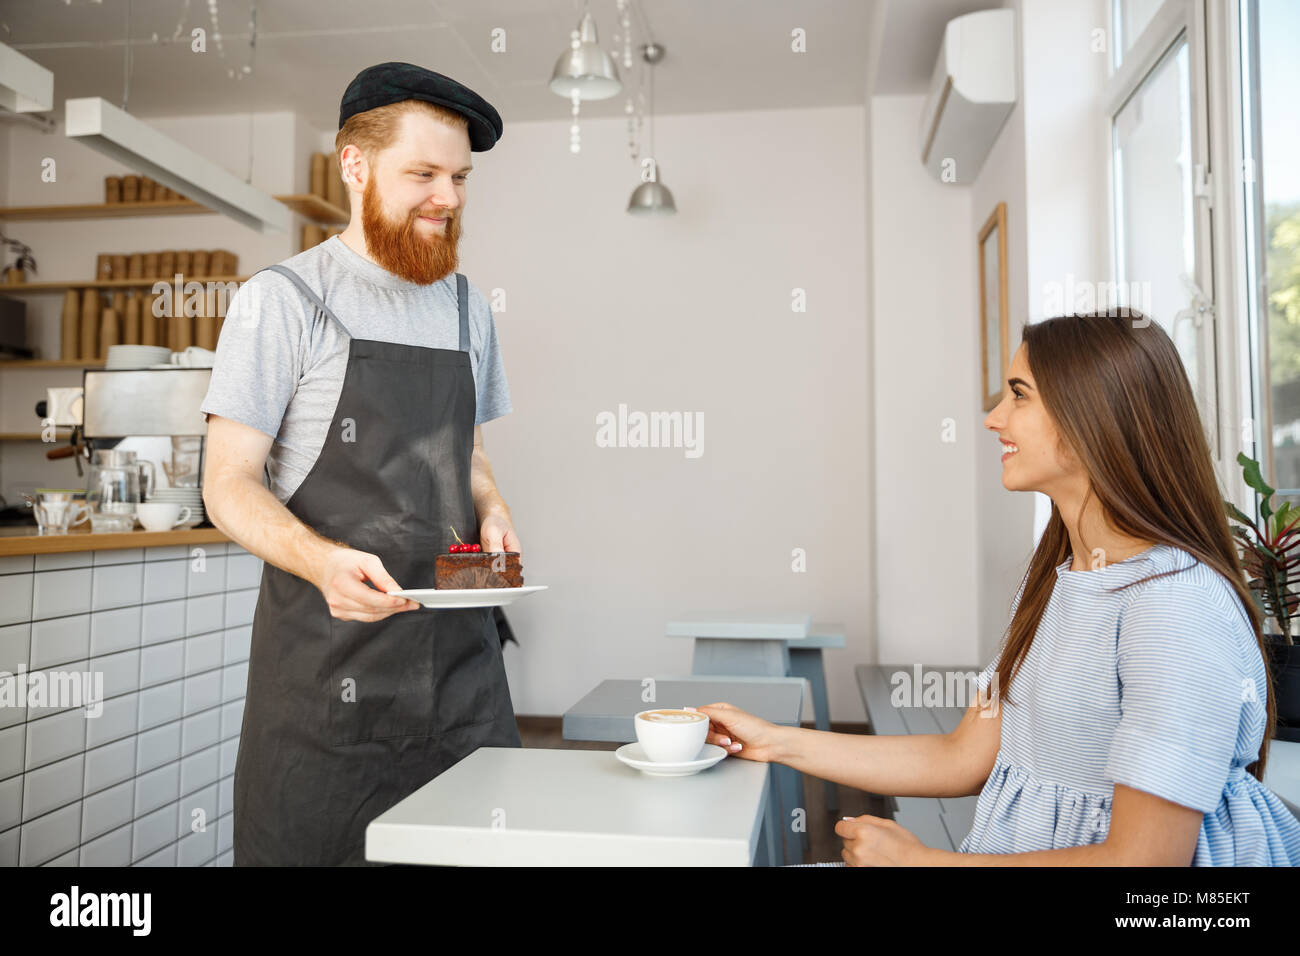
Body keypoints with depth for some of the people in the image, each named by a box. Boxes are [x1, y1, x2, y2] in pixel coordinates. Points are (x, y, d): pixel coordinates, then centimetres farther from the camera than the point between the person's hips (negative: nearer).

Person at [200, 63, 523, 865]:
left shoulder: (469, 309, 12)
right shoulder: (283, 300, -4)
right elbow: (230, 485, -6)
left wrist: (492, 515, -1)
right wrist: (321, 559, -25)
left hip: (460, 652, 5)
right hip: (326, 659, -4)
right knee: (308, 844, 5)